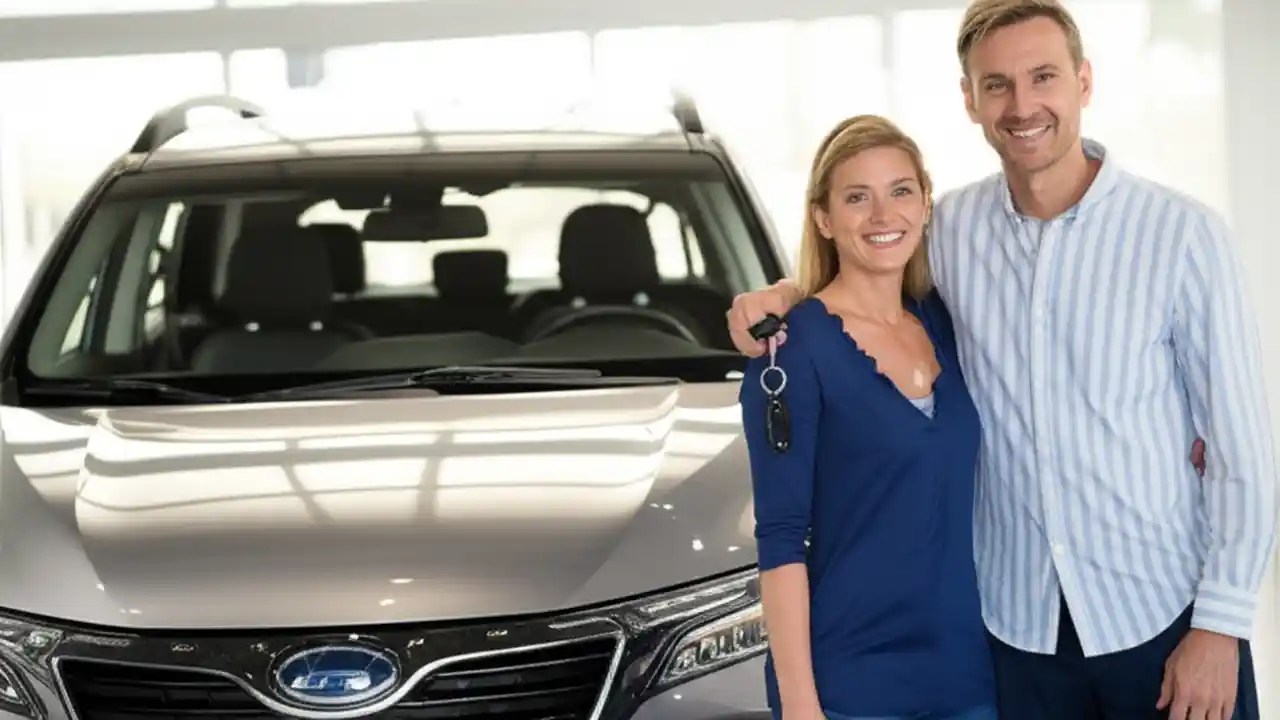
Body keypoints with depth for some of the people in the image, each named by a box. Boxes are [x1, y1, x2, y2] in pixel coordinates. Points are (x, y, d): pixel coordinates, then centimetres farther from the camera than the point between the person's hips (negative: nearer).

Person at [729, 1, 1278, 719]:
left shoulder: (1182, 234, -10)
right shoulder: (952, 227, 0)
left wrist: (1222, 624, -10)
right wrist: (784, 293, -1)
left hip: (1163, 613, -3)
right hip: (1019, 619, 3)